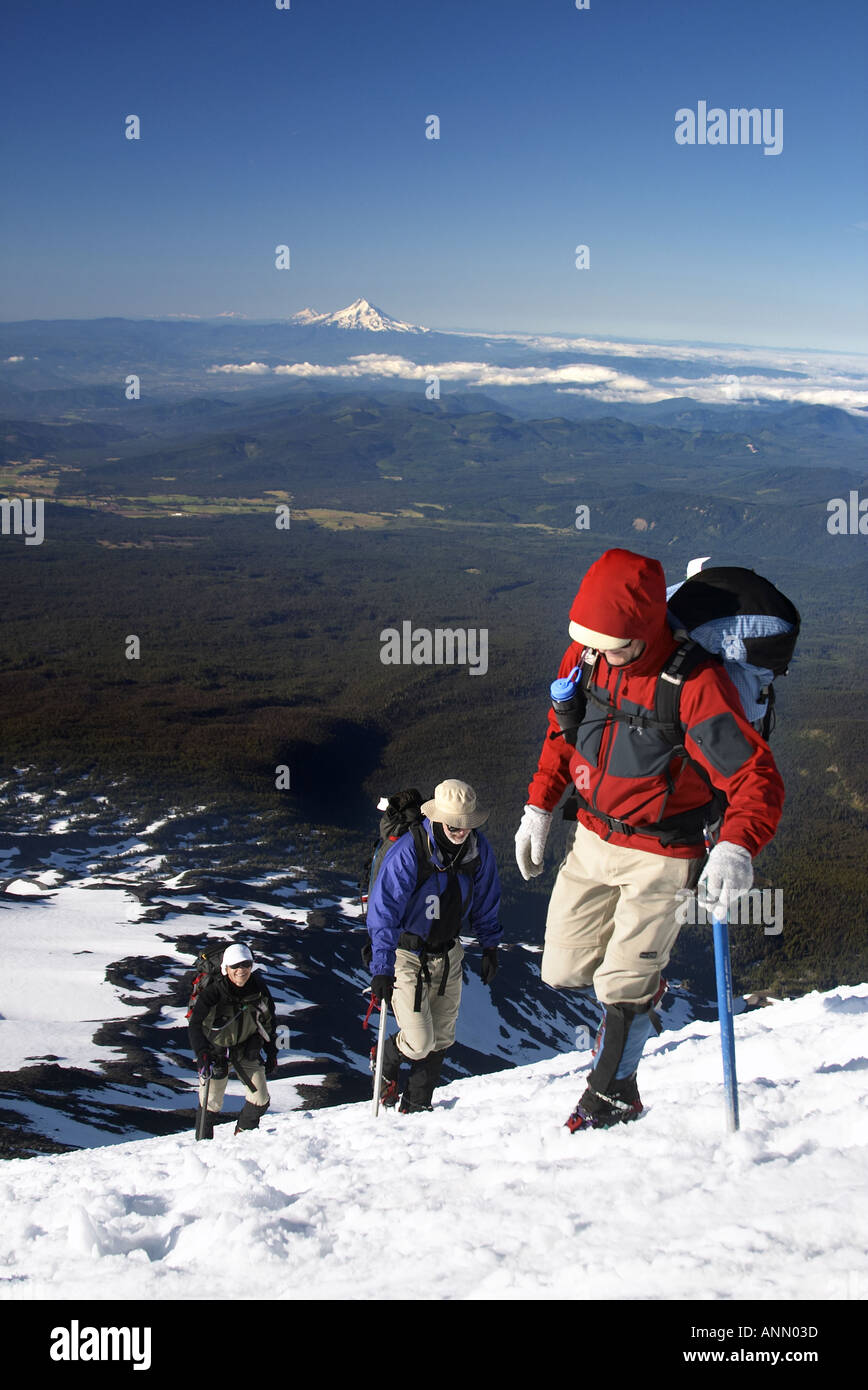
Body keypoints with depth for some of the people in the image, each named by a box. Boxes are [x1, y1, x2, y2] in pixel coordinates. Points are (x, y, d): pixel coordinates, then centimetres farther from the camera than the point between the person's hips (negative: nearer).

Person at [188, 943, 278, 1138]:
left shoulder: (259, 988, -12)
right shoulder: (213, 991, -24)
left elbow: (268, 1020, 4)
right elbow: (195, 1024, -31)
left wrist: (272, 1053, 7)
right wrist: (202, 1053, -46)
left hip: (247, 1049, 3)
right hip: (216, 1050, -3)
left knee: (260, 1100, 3)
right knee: (211, 1104, -1)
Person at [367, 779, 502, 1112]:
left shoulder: (479, 850, -8)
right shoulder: (407, 853, -25)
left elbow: (485, 902, 9)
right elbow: (383, 910, -23)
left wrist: (490, 946, 11)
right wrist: (382, 968, -26)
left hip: (448, 953, 5)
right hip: (407, 954, -5)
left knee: (441, 1038, 9)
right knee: (420, 1041, -9)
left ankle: (417, 1104, 26)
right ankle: (386, 1061, 24)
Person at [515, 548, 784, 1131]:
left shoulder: (695, 684, -27)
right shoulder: (584, 656, -8)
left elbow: (757, 776, -27)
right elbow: (562, 732, 11)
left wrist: (736, 847, -43)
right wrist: (540, 806, 7)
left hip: (661, 854, -6)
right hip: (593, 840, 6)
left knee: (622, 985, 0)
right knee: (563, 971, 10)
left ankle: (614, 1092, 27)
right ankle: (646, 986, 42)